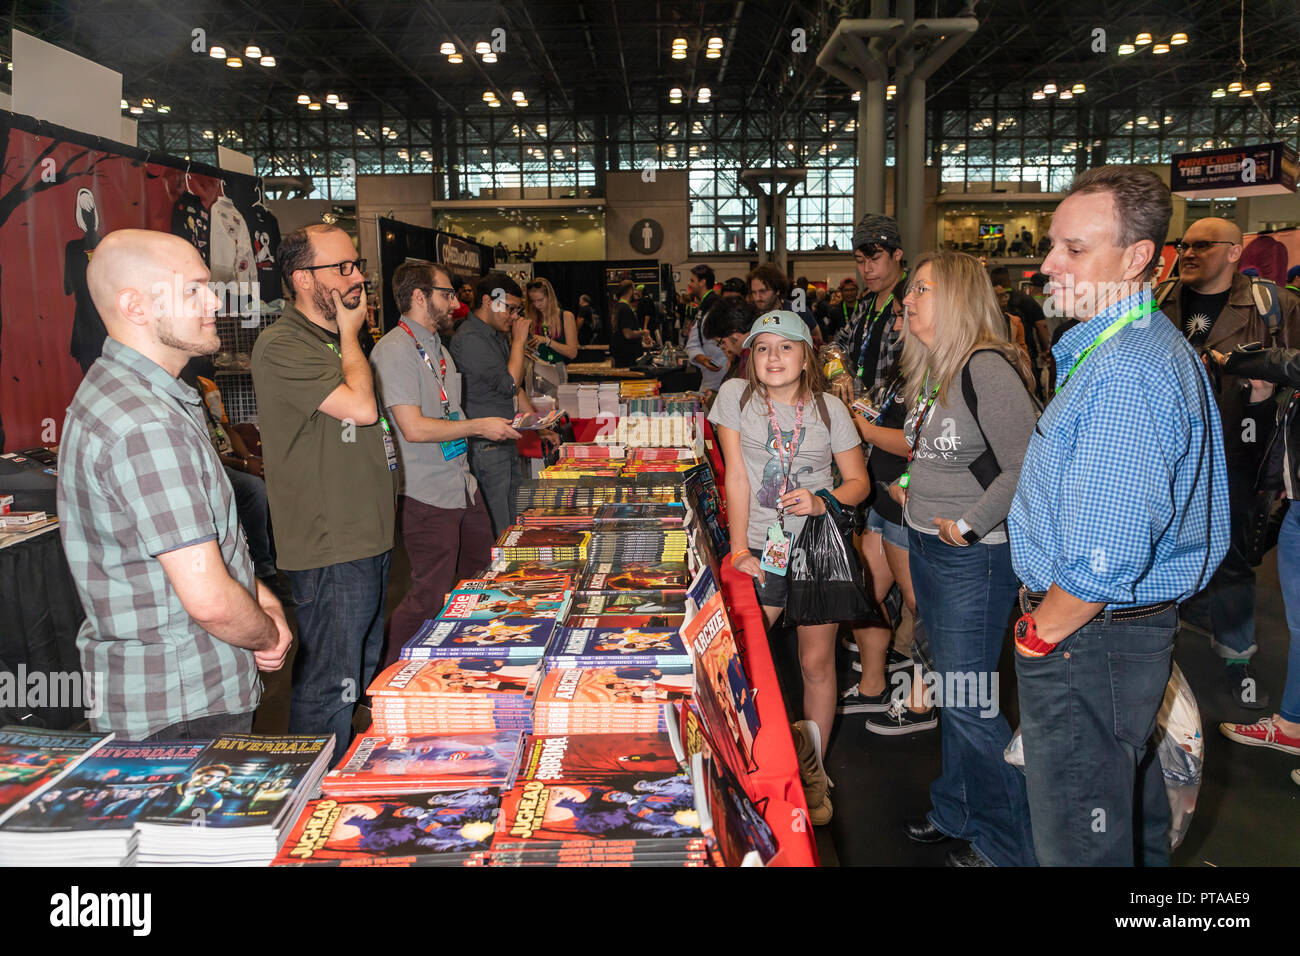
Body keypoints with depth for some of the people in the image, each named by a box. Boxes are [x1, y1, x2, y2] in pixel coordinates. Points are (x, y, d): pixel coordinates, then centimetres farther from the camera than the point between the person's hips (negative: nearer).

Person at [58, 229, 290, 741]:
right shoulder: (146, 427, -27)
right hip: (184, 712, -10)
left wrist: (258, 595, 5)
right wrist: (269, 636, -7)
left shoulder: (114, 390, 10)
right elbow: (209, 598, -28)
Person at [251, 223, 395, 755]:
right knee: (329, 687, -2)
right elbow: (361, 406, -24)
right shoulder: (282, 346, -15)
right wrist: (350, 333, -10)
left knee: (361, 679, 20)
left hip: (366, 537, 10)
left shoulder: (336, 341, 16)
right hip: (329, 550, -10)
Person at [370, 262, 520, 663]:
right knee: (430, 599, -4)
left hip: (462, 486, 10)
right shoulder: (395, 349, -16)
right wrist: (480, 426, -14)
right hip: (427, 496, -10)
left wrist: (496, 425, 12)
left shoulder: (436, 345, 16)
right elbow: (414, 428, -22)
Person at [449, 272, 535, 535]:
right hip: (486, 447, -9)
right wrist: (519, 341, -9)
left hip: (507, 443, 10)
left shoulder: (498, 336, 17)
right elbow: (509, 384, -20)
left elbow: (516, 389, 23)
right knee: (497, 534, -6)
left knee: (512, 529, 12)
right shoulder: (469, 339, -15)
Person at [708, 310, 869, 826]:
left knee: (817, 661, 7)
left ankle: (811, 770, 24)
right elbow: (736, 476, -6)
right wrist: (739, 548, -11)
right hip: (761, 548, 0)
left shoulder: (829, 408, 0)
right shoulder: (735, 395, -2)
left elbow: (859, 480, 5)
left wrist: (823, 502, -16)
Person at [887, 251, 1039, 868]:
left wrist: (968, 525, -19)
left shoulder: (987, 369, -19)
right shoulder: (933, 370, 11)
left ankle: (1005, 845, 19)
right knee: (951, 692, 19)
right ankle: (956, 813, 36)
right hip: (925, 549, 9)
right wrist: (909, 485, 11)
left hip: (973, 558, -9)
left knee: (968, 702, 0)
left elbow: (1025, 467, -24)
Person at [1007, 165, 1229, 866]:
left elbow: (1103, 562, -31)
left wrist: (1040, 633, -14)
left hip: (1089, 645, -10)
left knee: (1079, 844, 6)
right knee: (1133, 819, 28)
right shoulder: (1148, 347, 10)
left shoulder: (1124, 376, -27)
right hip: (1134, 626, 10)